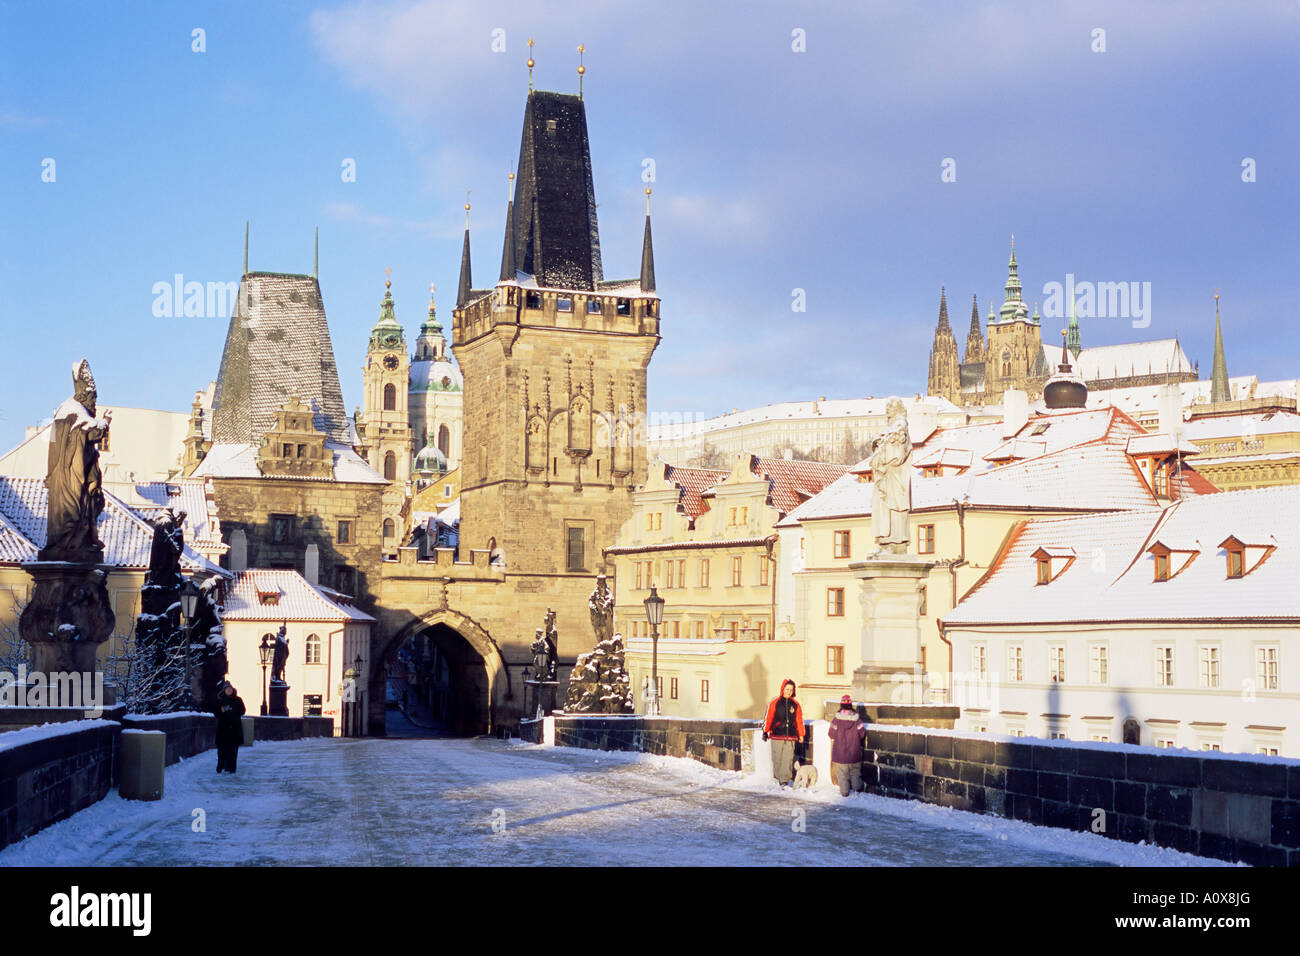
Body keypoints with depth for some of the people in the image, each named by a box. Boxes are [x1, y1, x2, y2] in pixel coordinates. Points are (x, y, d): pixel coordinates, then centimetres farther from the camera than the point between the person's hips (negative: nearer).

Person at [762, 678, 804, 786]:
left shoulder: (795, 704, 8)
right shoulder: (775, 702, 1)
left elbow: (799, 721, 12)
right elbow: (769, 718, 3)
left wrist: (801, 736, 12)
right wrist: (765, 731, 2)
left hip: (790, 736, 1)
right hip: (777, 736, -1)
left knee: (788, 759, -7)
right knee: (777, 758, 5)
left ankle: (784, 779, -7)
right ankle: (778, 776, 21)